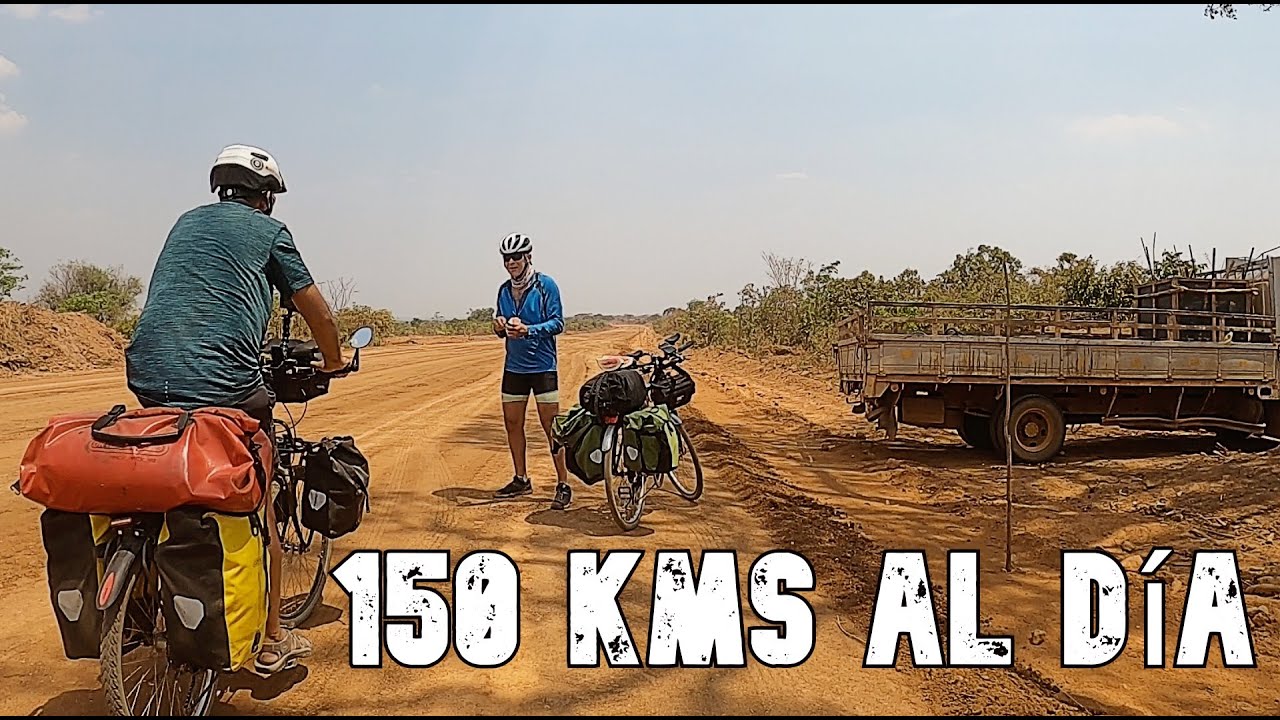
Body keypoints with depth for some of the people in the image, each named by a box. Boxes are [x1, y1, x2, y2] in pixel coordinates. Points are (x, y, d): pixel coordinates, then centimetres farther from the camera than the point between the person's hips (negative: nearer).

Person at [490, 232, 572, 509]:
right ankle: (521, 480, 24)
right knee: (512, 423, 10)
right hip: (513, 366, 6)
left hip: (542, 365, -6)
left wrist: (527, 329, -25)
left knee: (551, 426, -6)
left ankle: (563, 484, 0)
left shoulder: (545, 284, -7)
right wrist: (500, 328, -7)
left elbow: (557, 323, -11)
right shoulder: (504, 290, 10)